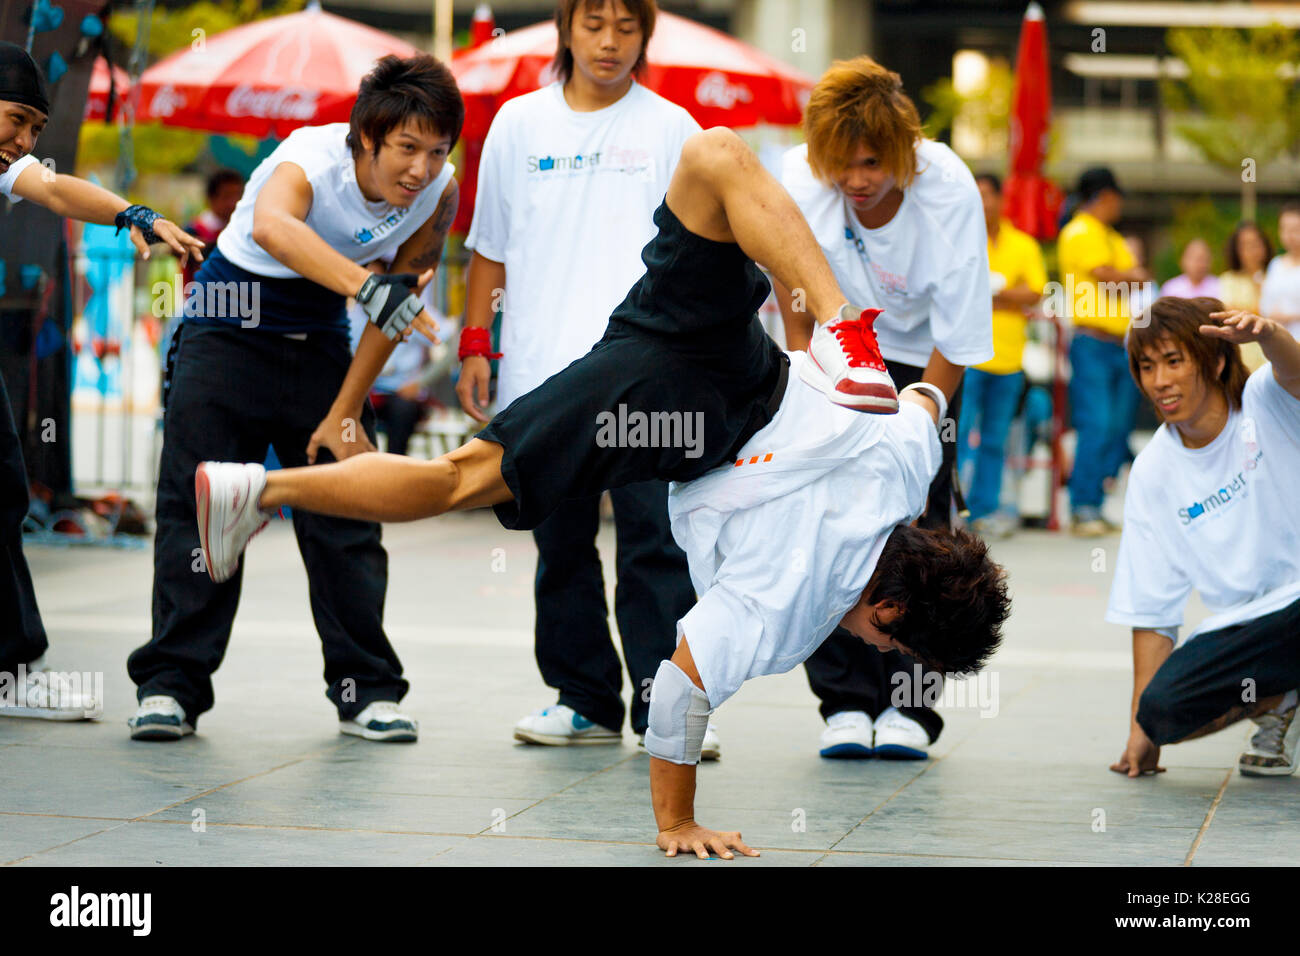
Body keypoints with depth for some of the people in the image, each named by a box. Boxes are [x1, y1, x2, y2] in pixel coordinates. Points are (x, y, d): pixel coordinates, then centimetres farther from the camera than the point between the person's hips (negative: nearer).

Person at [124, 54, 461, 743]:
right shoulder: (310, 161, -30)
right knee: (198, 506, -7)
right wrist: (371, 288, -68)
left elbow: (395, 309, -3)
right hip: (231, 319, -4)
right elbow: (273, 228, -55)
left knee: (346, 514, -1)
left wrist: (345, 413, -4)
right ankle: (171, 683, 0)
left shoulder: (438, 195, -14)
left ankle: (364, 687, 7)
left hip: (318, 337, 4)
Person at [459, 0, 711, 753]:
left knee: (655, 541, -9)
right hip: (541, 372, 3)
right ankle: (585, 700, 15)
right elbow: (490, 248, 16)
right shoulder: (520, 124, 11)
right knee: (561, 544, 7)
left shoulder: (670, 128, 6)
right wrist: (475, 344, 10)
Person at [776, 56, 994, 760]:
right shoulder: (797, 180, -25)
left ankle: (908, 706, -4)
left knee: (916, 522, -11)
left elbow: (956, 345, -23)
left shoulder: (950, 193, -30)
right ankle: (844, 701, -4)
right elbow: (789, 277, -5)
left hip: (921, 362, -1)